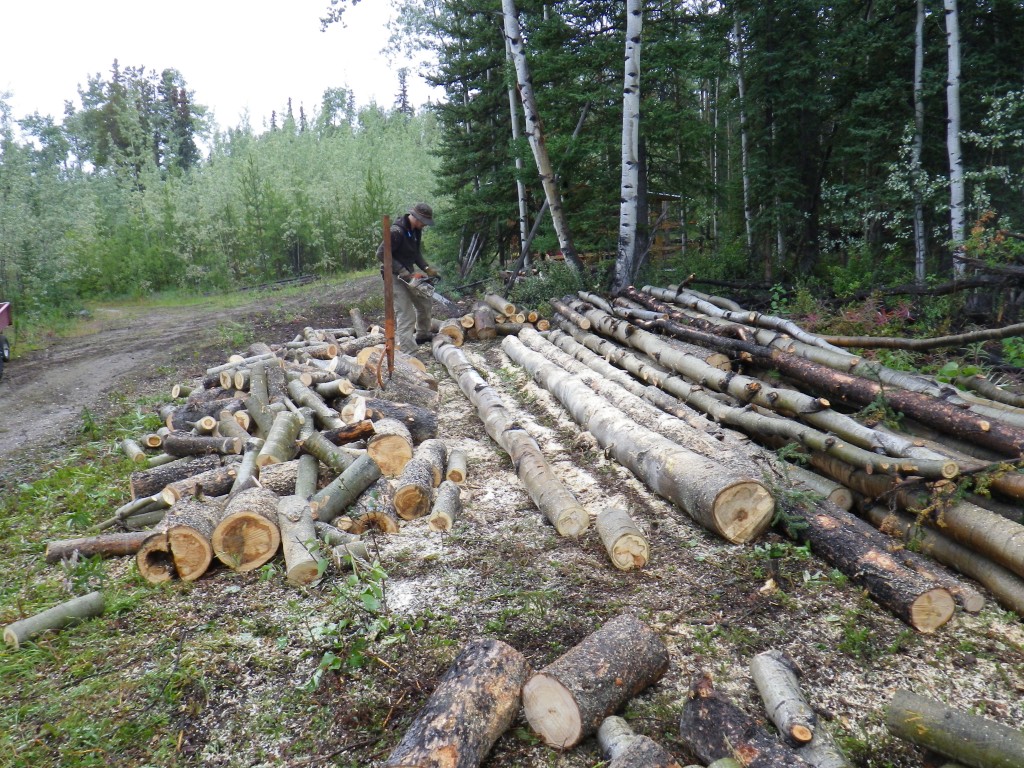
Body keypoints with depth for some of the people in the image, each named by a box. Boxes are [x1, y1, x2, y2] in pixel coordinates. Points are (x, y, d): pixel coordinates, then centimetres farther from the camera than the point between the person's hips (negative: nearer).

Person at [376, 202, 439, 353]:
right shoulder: (397, 231, -25)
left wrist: (427, 268, -5)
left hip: (409, 272, 9)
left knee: (424, 301, 21)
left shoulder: (416, 230, 1)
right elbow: (381, 253, -25)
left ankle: (422, 335, 40)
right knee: (406, 315, -13)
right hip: (395, 275, -9)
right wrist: (403, 272, -26)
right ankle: (407, 353, -13)